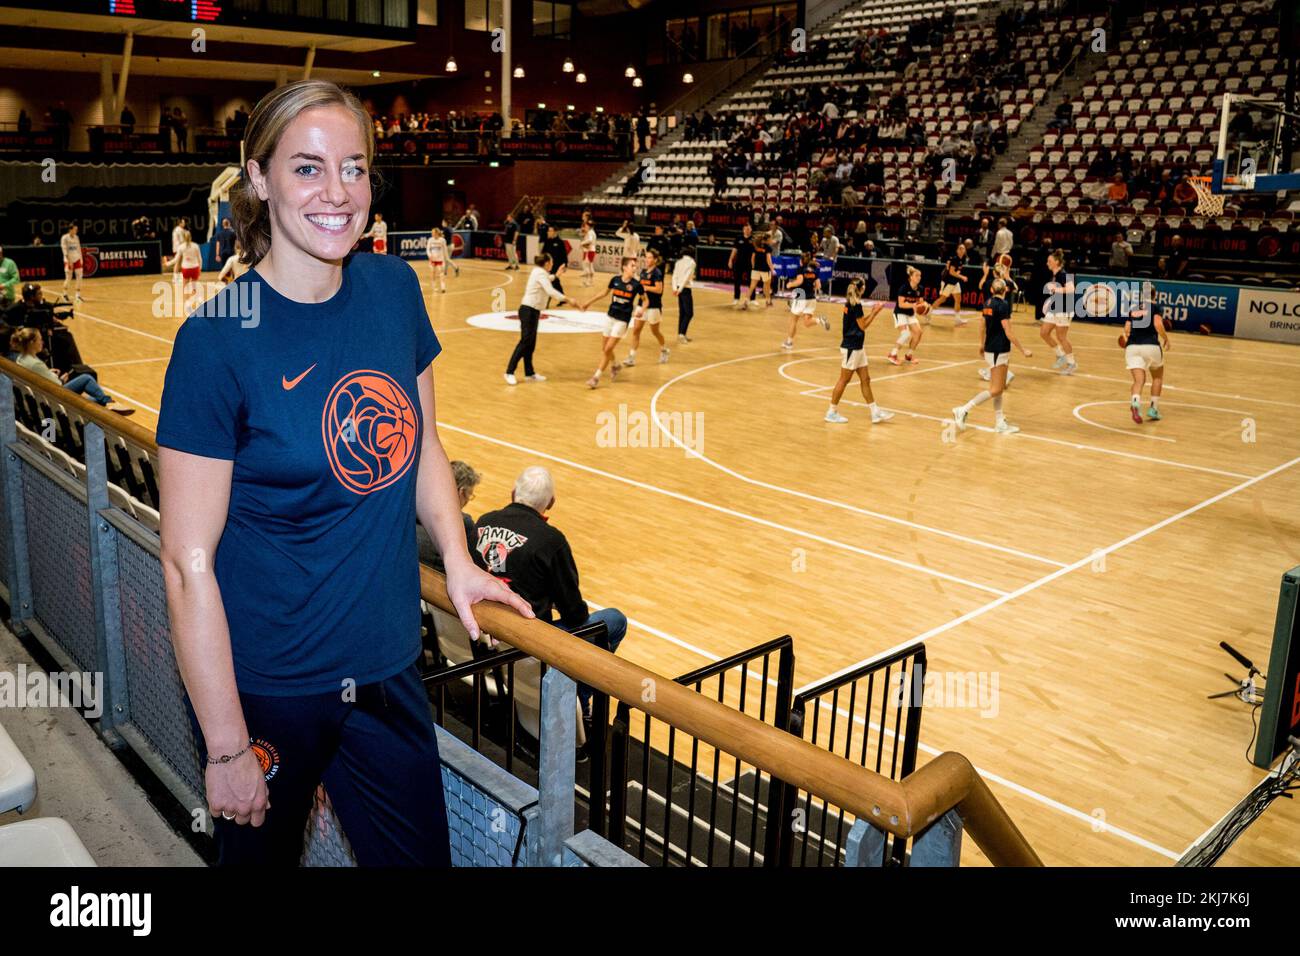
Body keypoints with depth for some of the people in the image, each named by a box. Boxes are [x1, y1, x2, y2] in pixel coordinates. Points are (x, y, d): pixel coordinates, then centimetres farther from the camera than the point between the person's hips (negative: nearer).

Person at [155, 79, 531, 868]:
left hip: (388, 668, 5)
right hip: (265, 686, -4)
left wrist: (458, 565, 3)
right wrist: (226, 746, -14)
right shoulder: (218, 339, -19)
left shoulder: (395, 289, -2)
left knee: (420, 855, 17)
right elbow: (189, 563, -17)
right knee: (261, 850, 18)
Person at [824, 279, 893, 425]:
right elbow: (863, 326, -14)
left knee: (865, 379, 10)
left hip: (857, 347, 10)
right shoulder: (856, 305, -17)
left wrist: (873, 312, 10)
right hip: (852, 347, -10)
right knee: (844, 380, -1)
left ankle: (875, 412, 13)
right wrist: (875, 312, -6)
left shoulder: (850, 303, 9)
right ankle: (832, 412, 8)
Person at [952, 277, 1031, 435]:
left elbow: (984, 326, 20)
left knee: (1000, 387, 12)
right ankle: (963, 410, -8)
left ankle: (1000, 423, 15)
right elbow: (1008, 332, -19)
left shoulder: (989, 303, 7)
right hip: (999, 352, -9)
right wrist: (1023, 350, -13)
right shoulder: (1003, 305, -16)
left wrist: (982, 344, 35)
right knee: (995, 389, -6)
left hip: (992, 349, 9)